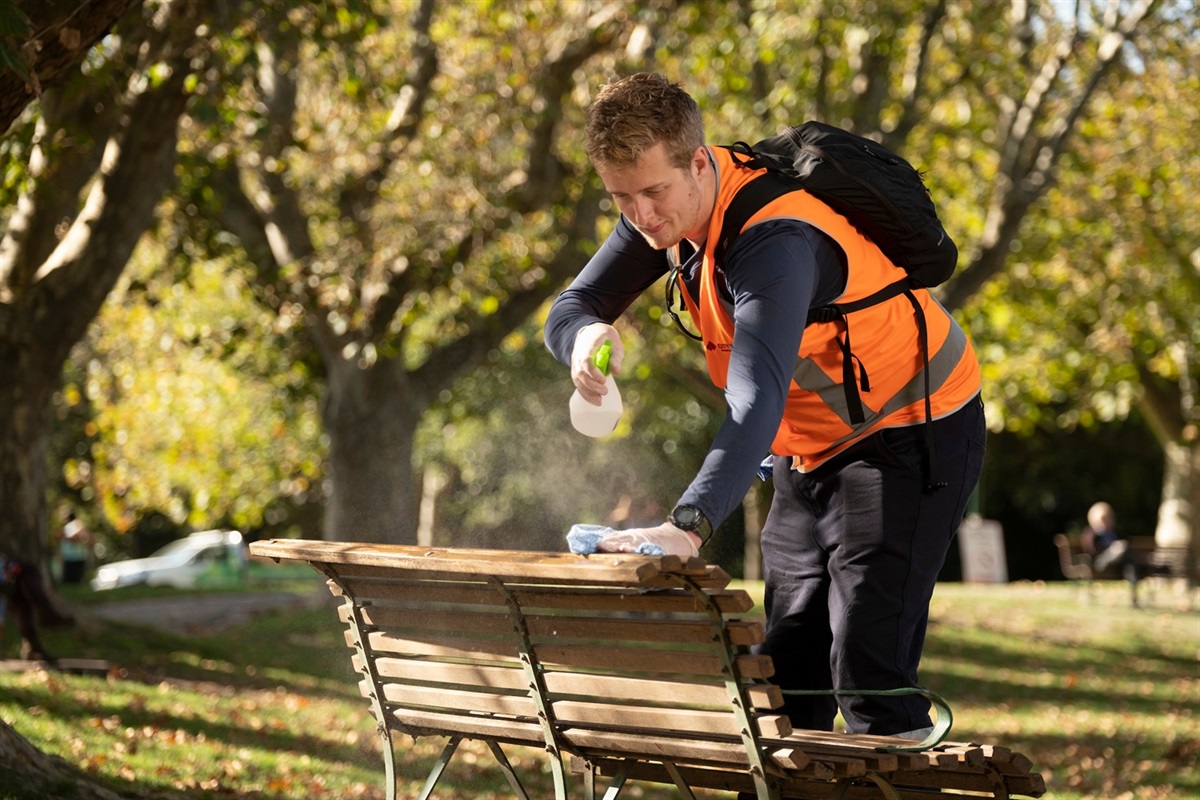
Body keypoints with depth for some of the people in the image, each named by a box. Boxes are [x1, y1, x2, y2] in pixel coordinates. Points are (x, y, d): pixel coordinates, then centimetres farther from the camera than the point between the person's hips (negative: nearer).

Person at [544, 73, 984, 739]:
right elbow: (571, 308, -5)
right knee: (783, 675, 6)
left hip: (912, 430, -9)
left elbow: (756, 403, -47)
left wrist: (687, 525, -61)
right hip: (812, 449, 9)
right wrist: (585, 335, -31)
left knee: (867, 671, -20)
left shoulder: (774, 242, -34)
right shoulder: (667, 203, -8)